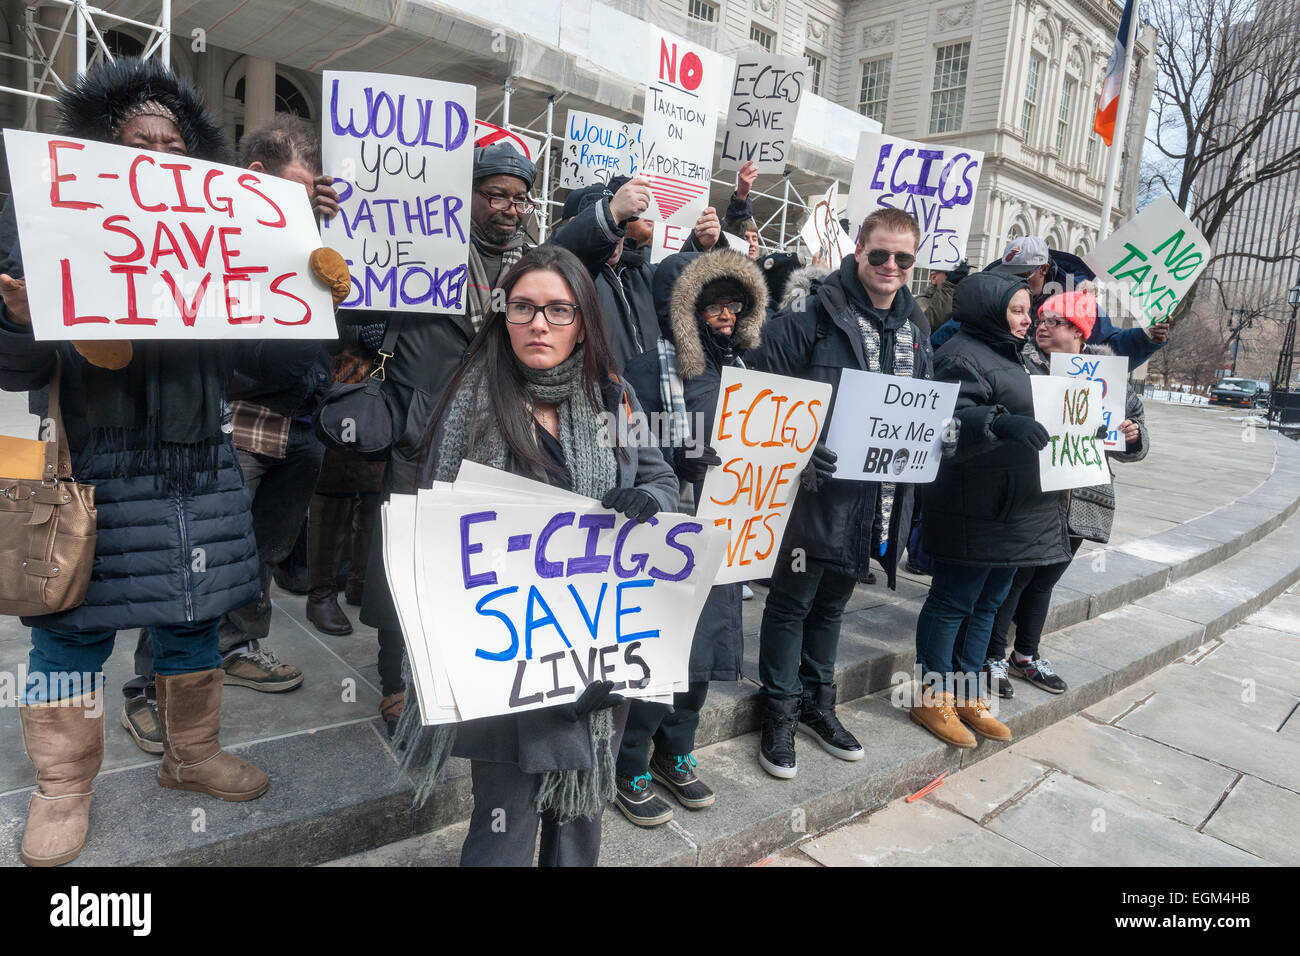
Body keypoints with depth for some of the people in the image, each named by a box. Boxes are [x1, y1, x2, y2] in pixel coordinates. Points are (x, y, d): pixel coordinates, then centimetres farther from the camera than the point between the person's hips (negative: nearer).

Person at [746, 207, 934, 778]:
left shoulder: (915, 327, 12)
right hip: (817, 485, -6)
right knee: (793, 600, 5)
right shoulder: (814, 315, -10)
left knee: (833, 601, 20)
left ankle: (817, 703, 36)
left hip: (879, 492, 6)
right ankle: (780, 715, 22)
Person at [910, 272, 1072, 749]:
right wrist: (1001, 422, -42)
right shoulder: (963, 356, -12)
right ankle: (934, 698, 13)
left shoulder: (1009, 354, 20)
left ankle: (967, 694, 28)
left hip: (1013, 509, 10)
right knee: (953, 603, 0)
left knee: (988, 603, 16)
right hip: (974, 514, -10)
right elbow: (953, 421, -27)